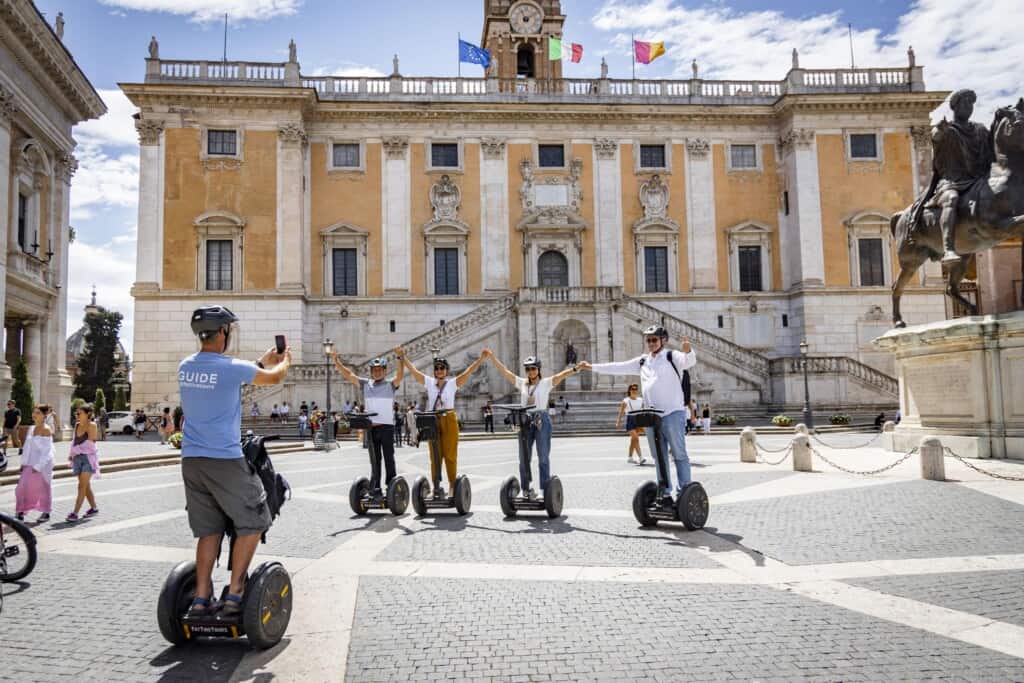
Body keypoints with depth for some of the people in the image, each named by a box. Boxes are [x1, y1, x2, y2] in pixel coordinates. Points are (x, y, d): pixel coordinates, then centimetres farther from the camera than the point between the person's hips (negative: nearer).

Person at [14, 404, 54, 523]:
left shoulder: (46, 430, -13)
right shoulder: (31, 428, 8)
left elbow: (47, 451, -16)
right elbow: (27, 447, 11)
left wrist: (38, 466, -18)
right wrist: (24, 462, 4)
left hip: (44, 464, -6)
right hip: (31, 463, 6)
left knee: (43, 488, 5)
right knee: (23, 486, 2)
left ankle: (46, 513, 18)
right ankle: (21, 511, 12)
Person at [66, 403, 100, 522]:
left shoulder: (92, 425, -9)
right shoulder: (77, 425, 11)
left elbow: (90, 442, -15)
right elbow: (75, 441, 14)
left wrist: (77, 449, -17)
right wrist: (71, 454, 6)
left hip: (88, 457, -7)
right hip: (78, 457, 7)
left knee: (82, 486, -10)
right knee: (86, 485, 13)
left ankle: (75, 513, -13)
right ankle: (94, 508, 26)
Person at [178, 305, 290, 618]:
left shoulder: (186, 367, 8)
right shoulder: (232, 367, -13)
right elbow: (274, 378, 4)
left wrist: (262, 362, 33)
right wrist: (285, 361, 26)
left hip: (191, 460, 7)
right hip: (224, 460, -7)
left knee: (208, 530, 14)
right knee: (252, 523, 7)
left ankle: (201, 599, 13)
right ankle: (234, 595, 5)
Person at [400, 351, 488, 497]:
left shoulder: (453, 383, 3)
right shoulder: (429, 382, 9)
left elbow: (469, 371, -4)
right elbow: (413, 370, 8)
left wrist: (481, 358, -13)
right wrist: (403, 356, 3)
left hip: (449, 420, -2)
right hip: (432, 421, 2)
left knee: (450, 455, 0)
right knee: (435, 456, 4)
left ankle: (453, 485, 6)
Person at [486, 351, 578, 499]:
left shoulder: (546, 383, 3)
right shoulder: (521, 383, 12)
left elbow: (561, 375, -12)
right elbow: (504, 371, 11)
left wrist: (576, 368, -27)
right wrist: (492, 357, 6)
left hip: (542, 420, -4)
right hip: (525, 421, 4)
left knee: (543, 457, -2)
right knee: (524, 457, 4)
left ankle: (546, 490, 1)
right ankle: (526, 489, 14)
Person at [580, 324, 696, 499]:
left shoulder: (671, 356, -1)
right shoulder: (643, 361, 17)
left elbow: (689, 362, -19)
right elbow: (619, 367, 20)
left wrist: (688, 351, -42)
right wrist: (592, 367, 20)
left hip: (673, 413, -6)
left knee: (679, 454, -3)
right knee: (659, 456, 11)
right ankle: (664, 491, 18)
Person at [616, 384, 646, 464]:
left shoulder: (640, 400, 9)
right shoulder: (626, 401, -3)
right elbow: (621, 412, -8)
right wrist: (618, 422, -17)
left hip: (638, 420, 4)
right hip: (630, 420, -4)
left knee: (633, 439, 9)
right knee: (636, 438, -14)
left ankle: (629, 457, 19)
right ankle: (640, 457, -20)